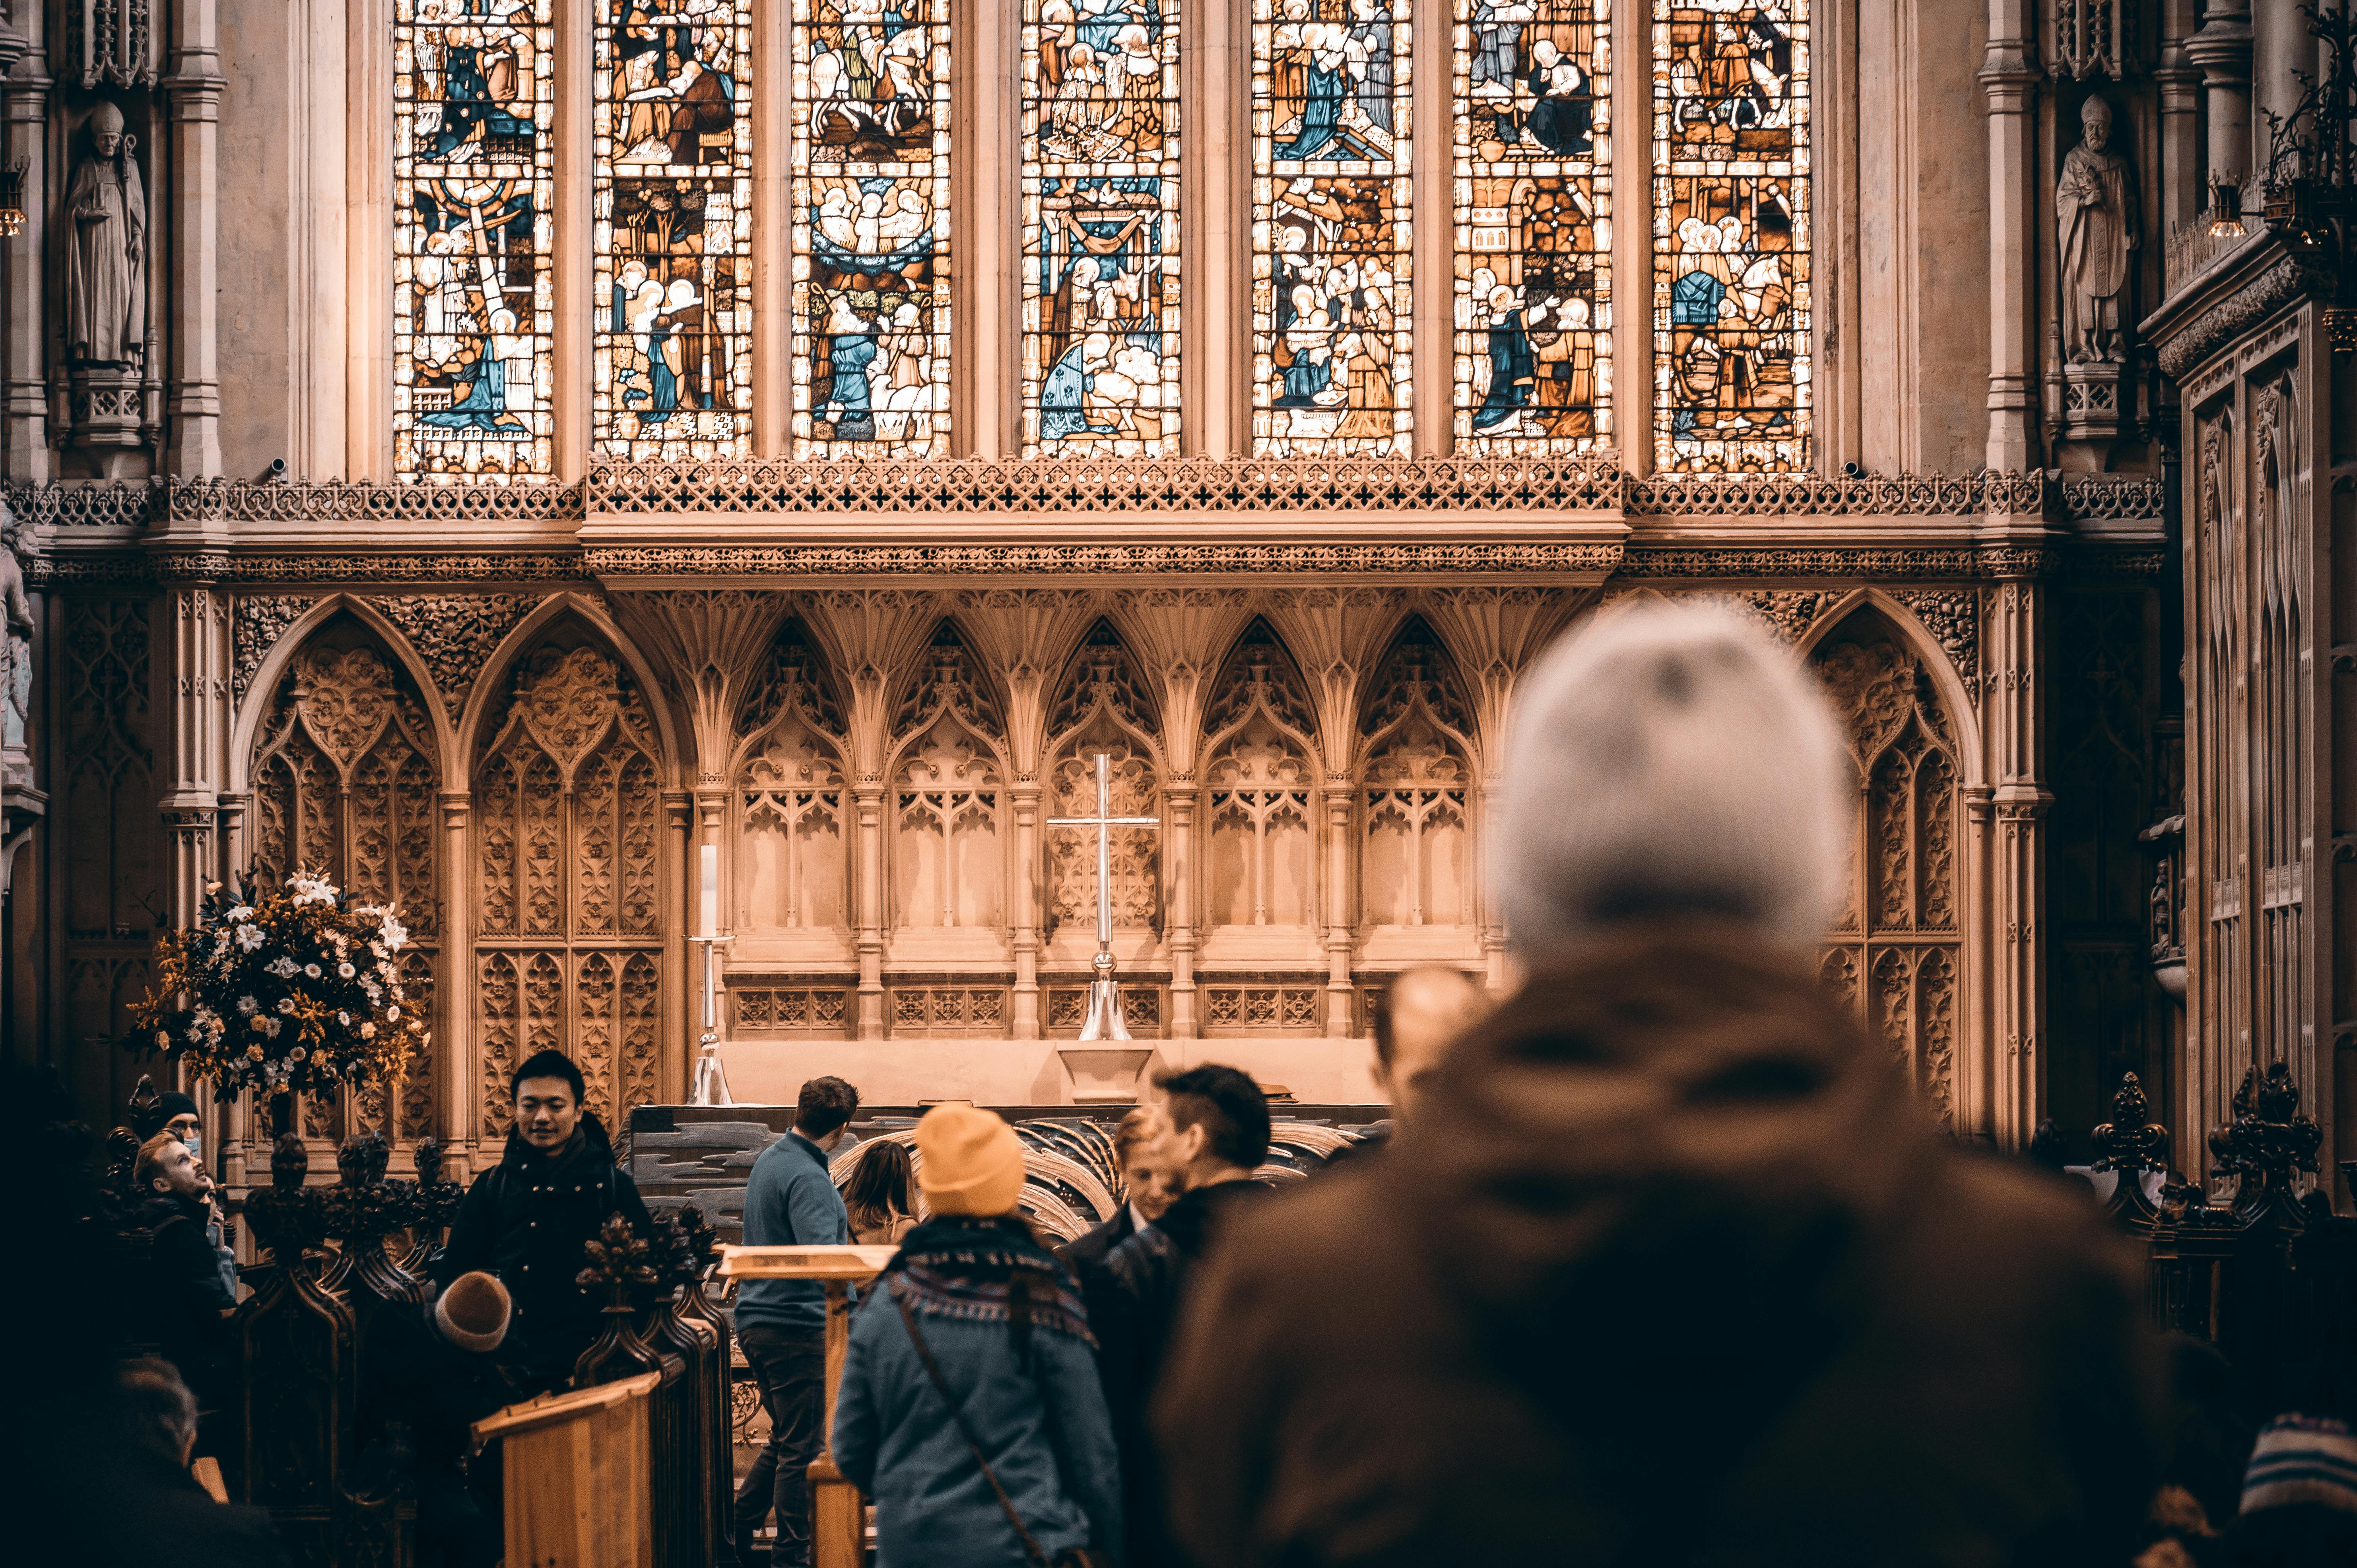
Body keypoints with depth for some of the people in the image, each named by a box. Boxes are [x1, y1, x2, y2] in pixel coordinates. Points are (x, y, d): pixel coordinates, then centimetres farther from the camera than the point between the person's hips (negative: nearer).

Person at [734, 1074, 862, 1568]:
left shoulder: (769, 1159, 12)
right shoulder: (807, 1179, -19)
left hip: (758, 1320, 10)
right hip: (796, 1327, -10)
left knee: (787, 1440, 19)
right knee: (803, 1449, -2)